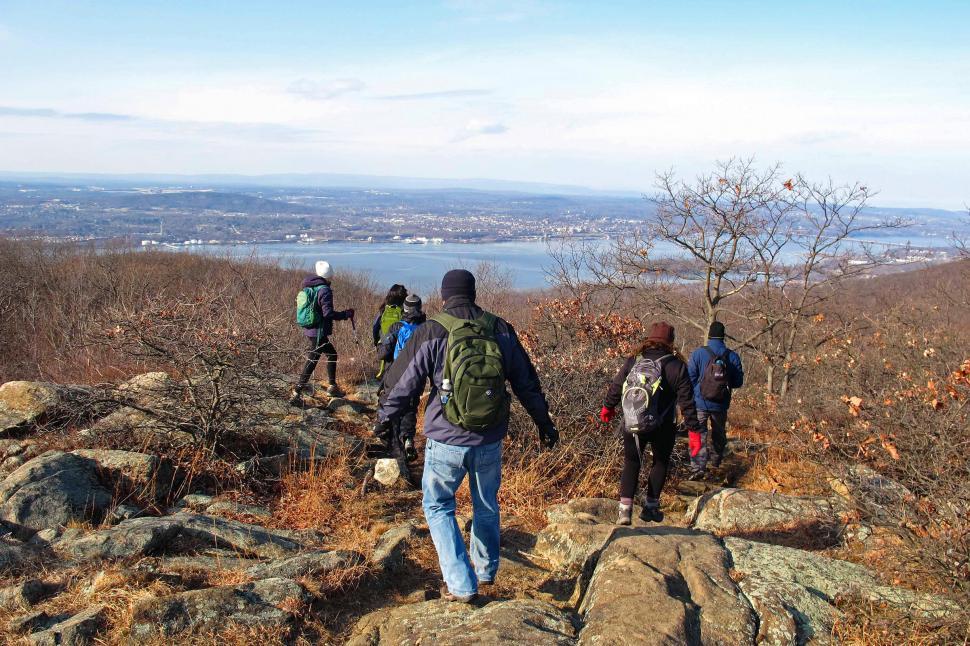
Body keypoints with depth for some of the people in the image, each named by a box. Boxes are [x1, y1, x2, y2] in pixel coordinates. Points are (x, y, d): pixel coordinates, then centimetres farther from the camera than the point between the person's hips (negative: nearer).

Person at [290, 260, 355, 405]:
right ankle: (296, 394, -7)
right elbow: (328, 313, -22)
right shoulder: (324, 290, -17)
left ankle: (332, 387, 30)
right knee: (312, 361, -5)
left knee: (332, 355, 22)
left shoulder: (307, 288, 8)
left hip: (308, 331, 9)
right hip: (318, 333, -9)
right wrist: (346, 314, -11)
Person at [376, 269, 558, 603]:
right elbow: (527, 382, 9)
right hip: (490, 441, 4)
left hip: (446, 442, -4)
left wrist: (384, 417, 16)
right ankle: (486, 569, 40)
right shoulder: (501, 330, 1)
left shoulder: (432, 332, -10)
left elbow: (403, 382, -2)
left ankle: (461, 584, 7)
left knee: (438, 507, 12)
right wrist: (544, 422, 22)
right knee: (486, 506, 23)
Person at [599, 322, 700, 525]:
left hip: (632, 424, 2)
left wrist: (607, 407, 27)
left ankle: (625, 508, -1)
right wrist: (693, 428, -1)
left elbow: (616, 387, 10)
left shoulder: (633, 362, -1)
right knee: (661, 462, 20)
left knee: (631, 462, 14)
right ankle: (650, 506, 21)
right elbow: (687, 400, -7)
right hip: (662, 427, -1)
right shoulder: (677, 366, -8)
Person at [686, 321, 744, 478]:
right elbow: (738, 382, 2)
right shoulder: (733, 356, -4)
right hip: (721, 405, 3)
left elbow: (690, 378, -7)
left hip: (700, 403, -3)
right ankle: (717, 461, 39)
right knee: (719, 434, 22)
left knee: (698, 435, -1)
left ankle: (698, 467, -13)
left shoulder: (698, 353, -10)